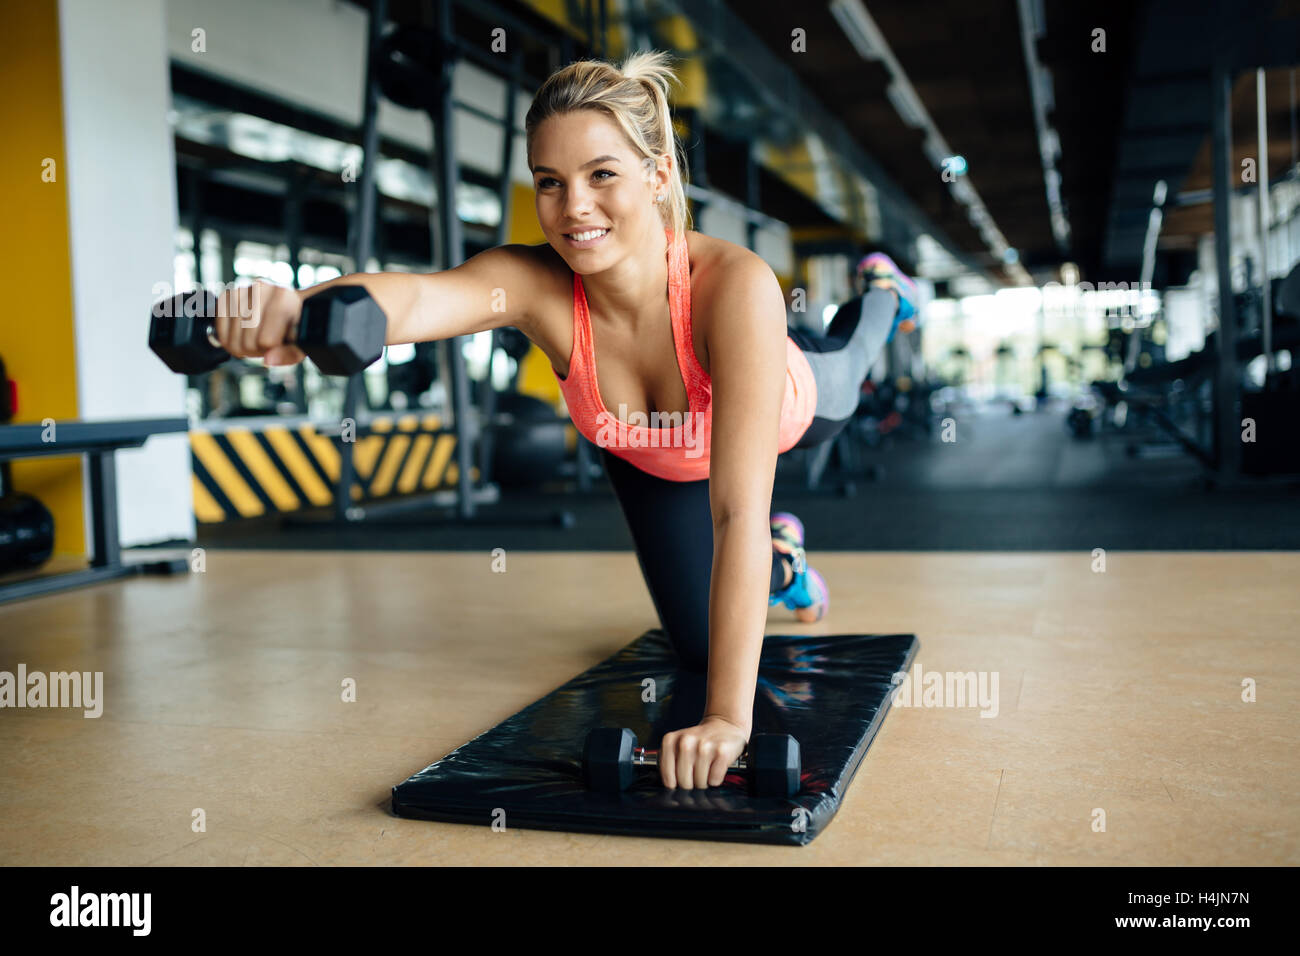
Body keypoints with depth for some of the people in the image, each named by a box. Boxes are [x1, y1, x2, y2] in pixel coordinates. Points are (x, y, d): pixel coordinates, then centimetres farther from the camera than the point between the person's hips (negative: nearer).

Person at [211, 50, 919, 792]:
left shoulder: (734, 284, -47)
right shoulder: (534, 285, -41)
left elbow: (736, 509, -53)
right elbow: (415, 296, -64)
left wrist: (729, 717, -58)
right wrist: (296, 314, -86)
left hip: (788, 407, -1)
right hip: (652, 459, 1)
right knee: (701, 647, 13)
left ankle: (882, 294, 70)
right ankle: (781, 558, 45)